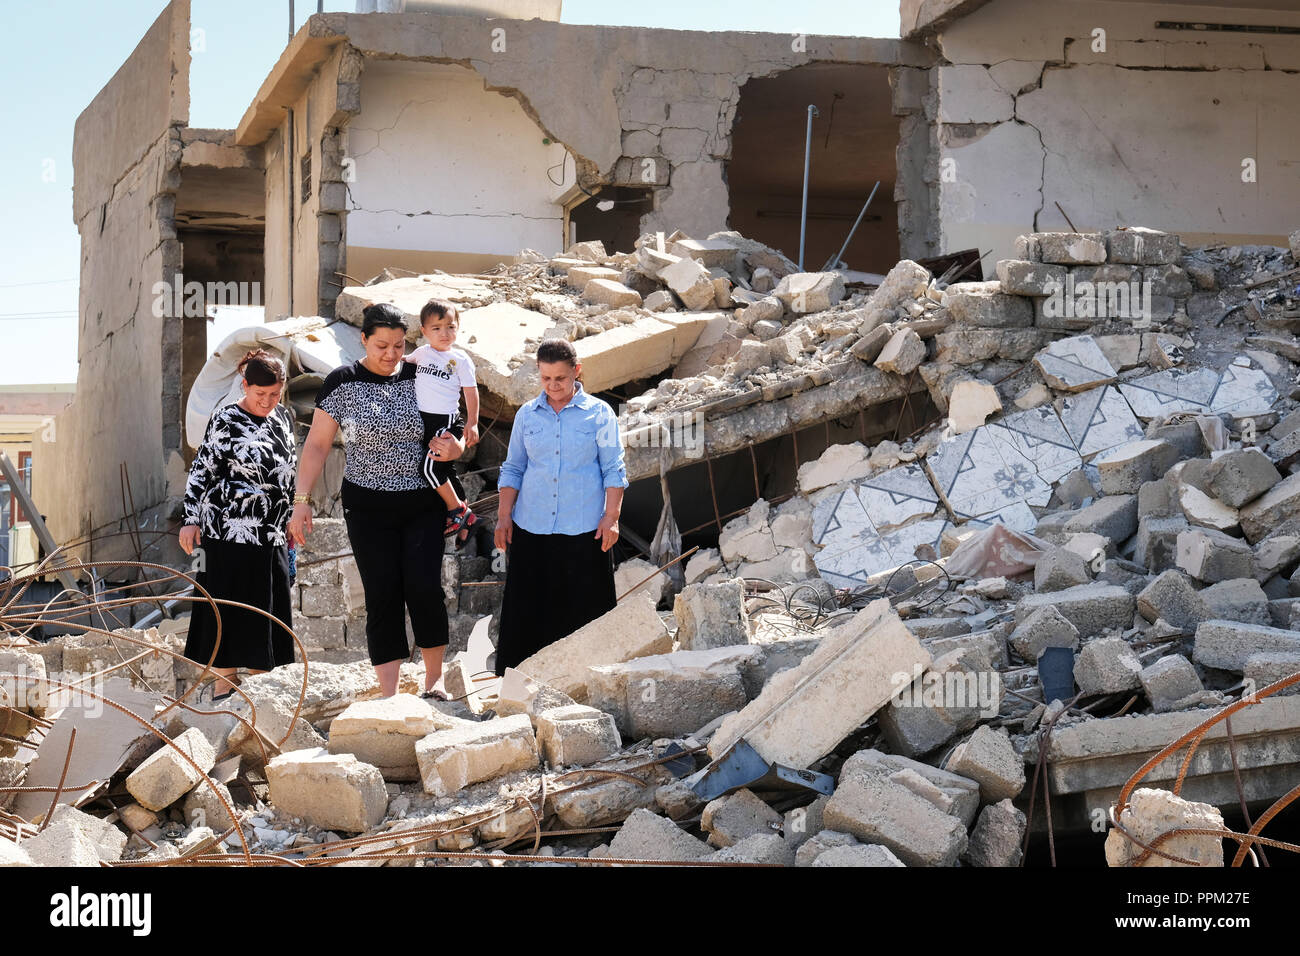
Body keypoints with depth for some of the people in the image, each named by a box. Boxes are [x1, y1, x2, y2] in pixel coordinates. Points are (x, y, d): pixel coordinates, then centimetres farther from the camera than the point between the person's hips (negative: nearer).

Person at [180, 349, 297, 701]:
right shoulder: (226, 420, -8)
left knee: (267, 612, 8)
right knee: (228, 607, -2)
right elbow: (201, 471, -6)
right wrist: (191, 520, -9)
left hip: (270, 534, 6)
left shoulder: (282, 417, 10)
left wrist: (289, 518, 20)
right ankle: (223, 688, 4)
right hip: (229, 531, -6)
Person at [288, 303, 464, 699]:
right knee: (382, 595, -2)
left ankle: (435, 676, 8)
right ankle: (389, 694, 3)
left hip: (423, 504, 1)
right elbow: (317, 445, 1)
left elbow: (451, 433, 12)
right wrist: (301, 500, -6)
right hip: (368, 508, -1)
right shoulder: (342, 382, -2)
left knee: (425, 587, -11)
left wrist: (454, 448, -12)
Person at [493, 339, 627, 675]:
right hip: (530, 529, 3)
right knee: (525, 613, 3)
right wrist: (503, 516, 7)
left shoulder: (599, 414, 2)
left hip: (583, 531, -3)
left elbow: (614, 470, 3)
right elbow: (513, 469, 15)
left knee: (581, 610, 0)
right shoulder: (527, 415, 9)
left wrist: (611, 517, -6)